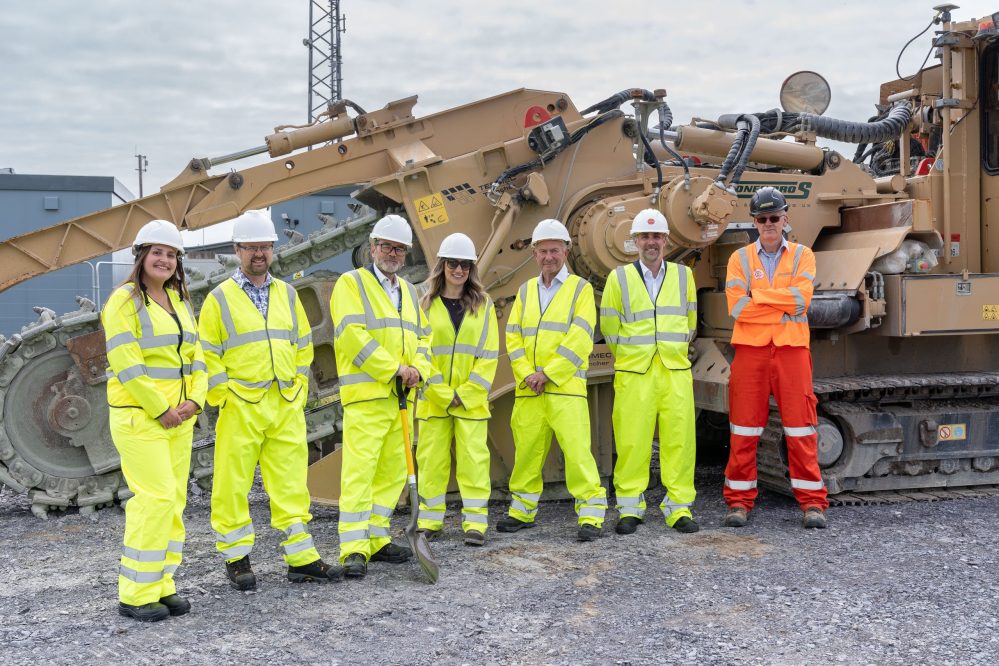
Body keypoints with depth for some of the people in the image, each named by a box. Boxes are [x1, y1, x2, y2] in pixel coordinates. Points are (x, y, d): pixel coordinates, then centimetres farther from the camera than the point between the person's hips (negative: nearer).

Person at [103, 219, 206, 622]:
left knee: (174, 501, 8)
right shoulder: (124, 301, -8)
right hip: (138, 417, -7)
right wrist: (160, 409, -14)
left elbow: (195, 356, 15)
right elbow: (127, 365, -15)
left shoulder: (181, 301, 14)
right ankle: (135, 594, 0)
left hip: (178, 418, 8)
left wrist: (194, 401, 0)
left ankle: (161, 585, 16)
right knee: (155, 499, -11)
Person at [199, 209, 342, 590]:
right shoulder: (220, 299, 0)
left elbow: (304, 346, 17)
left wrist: (299, 391, 10)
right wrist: (225, 398, -7)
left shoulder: (288, 295, 13)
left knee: (291, 484, 6)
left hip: (287, 406, 4)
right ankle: (236, 560, 15)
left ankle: (301, 559, 12)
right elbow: (208, 355, -2)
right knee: (233, 485, 2)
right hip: (240, 407, -4)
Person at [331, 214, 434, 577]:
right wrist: (393, 369, -15)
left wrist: (418, 369, -3)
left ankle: (376, 538, 19)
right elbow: (352, 335, -14)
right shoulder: (351, 283, -1)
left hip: (402, 396, 7)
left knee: (393, 471, 9)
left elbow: (423, 336, 18)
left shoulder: (408, 291, 21)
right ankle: (354, 548, -6)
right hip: (366, 394, -7)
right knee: (359, 470, -10)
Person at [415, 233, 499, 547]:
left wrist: (466, 392, -7)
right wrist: (443, 393, -8)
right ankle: (430, 521, 16)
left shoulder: (483, 305, 5)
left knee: (473, 458, -2)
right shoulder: (426, 304, 4)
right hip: (433, 398, 0)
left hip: (472, 399, 0)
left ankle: (475, 523, 5)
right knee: (432, 459, 5)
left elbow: (489, 354, 2)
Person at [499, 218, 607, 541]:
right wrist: (527, 374, -5)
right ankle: (523, 509, 25)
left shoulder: (580, 288, 2)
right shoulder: (526, 290, 17)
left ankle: (591, 513, -4)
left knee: (576, 449, -11)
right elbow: (513, 336, 10)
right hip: (528, 388, 5)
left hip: (566, 386, -4)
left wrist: (547, 374, -12)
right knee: (526, 449, 10)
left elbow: (579, 340, -8)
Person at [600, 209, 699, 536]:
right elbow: (609, 327, 11)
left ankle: (679, 508, 10)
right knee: (632, 441, -1)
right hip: (633, 373, -2)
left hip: (676, 371, 2)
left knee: (679, 440, 0)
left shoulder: (683, 275, 9)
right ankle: (630, 509, 10)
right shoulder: (619, 278, 3)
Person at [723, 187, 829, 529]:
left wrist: (757, 295, -7)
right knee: (744, 428, 3)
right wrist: (784, 308, -8)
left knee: (801, 427, 2)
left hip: (791, 349, 0)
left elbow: (802, 298, -9)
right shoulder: (740, 259, 7)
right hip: (749, 348, 0)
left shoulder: (802, 256, 8)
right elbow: (737, 307, -7)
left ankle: (812, 502, 11)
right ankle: (739, 501, 13)